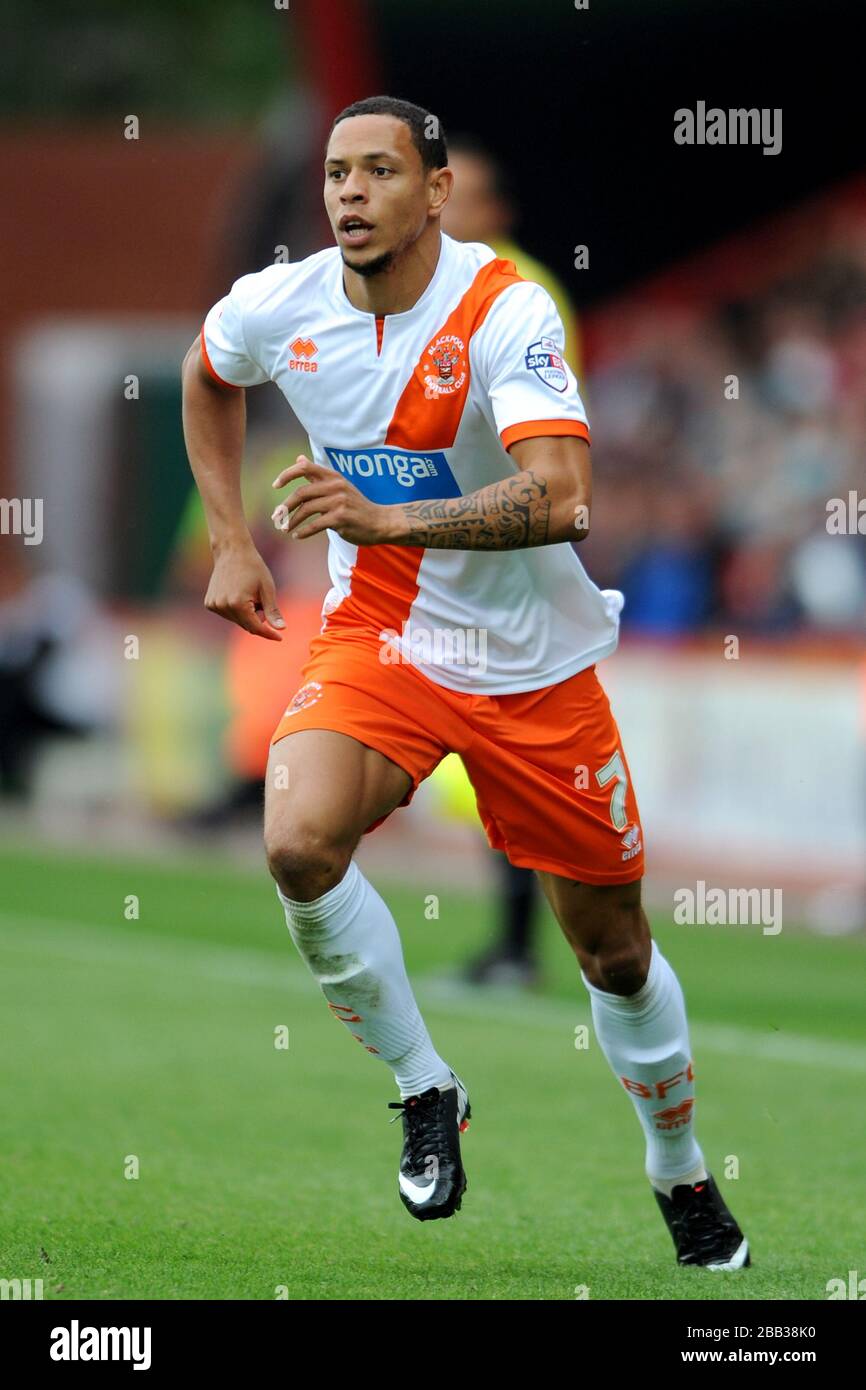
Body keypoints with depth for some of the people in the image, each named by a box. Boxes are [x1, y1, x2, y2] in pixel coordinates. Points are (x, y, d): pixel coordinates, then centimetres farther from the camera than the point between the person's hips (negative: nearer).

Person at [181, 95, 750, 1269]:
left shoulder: (503, 313, -22)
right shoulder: (279, 308, -8)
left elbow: (561, 497, -35)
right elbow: (206, 376, 18)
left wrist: (390, 519, -45)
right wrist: (229, 543, 11)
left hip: (534, 668, -2)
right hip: (377, 637, 2)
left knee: (615, 951, 8)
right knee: (298, 843, -27)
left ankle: (680, 1173, 35)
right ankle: (424, 1089, -5)